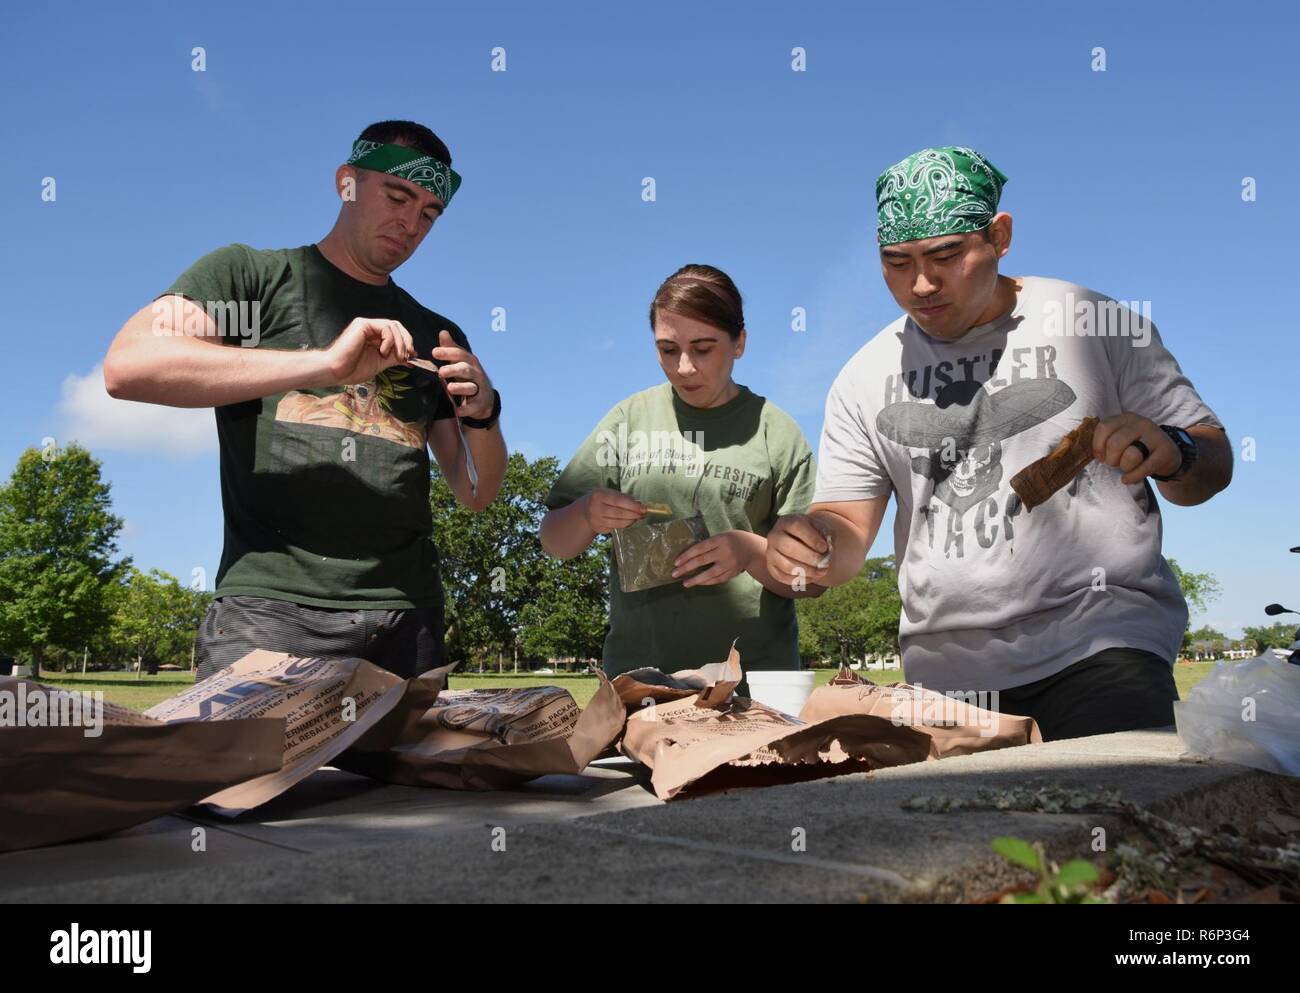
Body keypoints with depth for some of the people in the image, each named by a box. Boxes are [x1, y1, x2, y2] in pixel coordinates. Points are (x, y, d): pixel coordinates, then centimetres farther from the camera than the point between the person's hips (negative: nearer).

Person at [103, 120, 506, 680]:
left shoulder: (437, 338, 19)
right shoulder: (250, 275, 8)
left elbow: (475, 495, 18)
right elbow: (125, 367, -11)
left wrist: (482, 416, -4)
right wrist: (325, 364, -17)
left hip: (407, 616, 4)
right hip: (273, 606, -4)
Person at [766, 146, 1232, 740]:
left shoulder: (1099, 326, -1)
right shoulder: (865, 379, 8)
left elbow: (1213, 466, 5)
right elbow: (847, 530, 9)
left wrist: (1169, 454, -19)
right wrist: (809, 543, -15)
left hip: (1101, 649, -3)